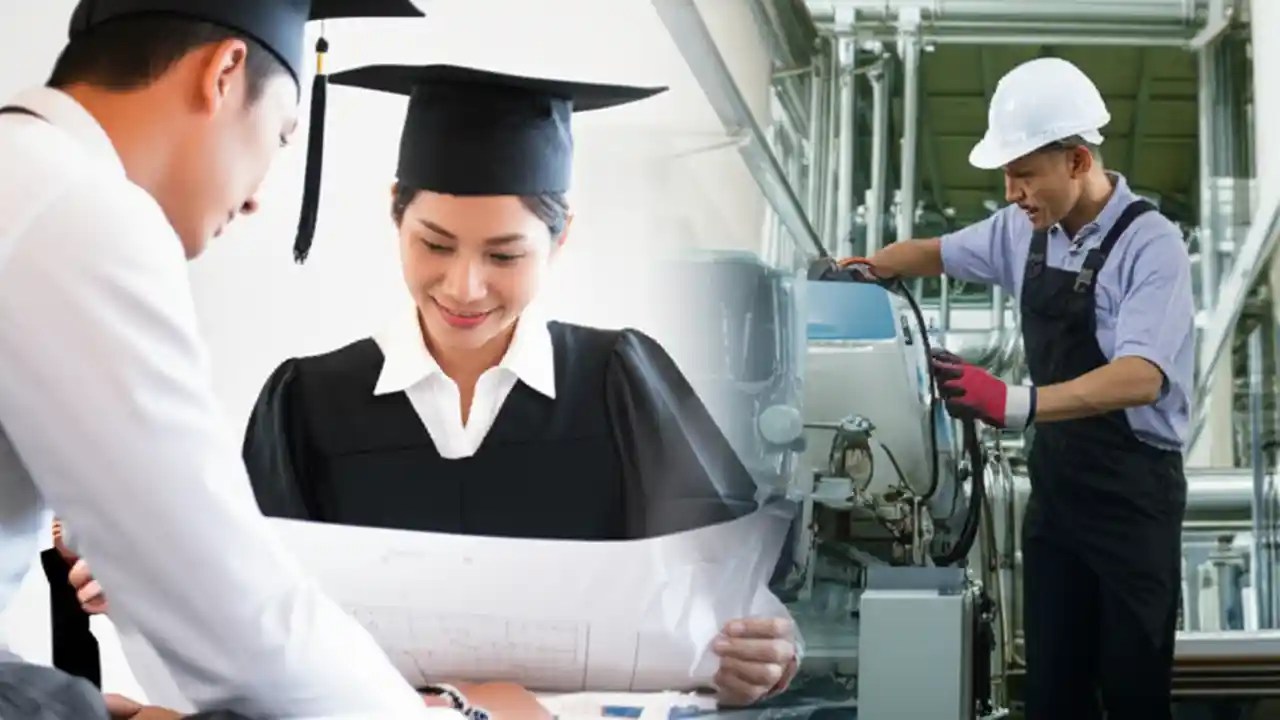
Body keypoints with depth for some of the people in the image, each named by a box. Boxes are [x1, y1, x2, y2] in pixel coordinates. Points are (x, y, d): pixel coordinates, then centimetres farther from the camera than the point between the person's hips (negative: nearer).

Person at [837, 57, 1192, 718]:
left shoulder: (1150, 245, -18)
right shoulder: (1024, 231, 3)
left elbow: (1142, 377, -32)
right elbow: (938, 253, 22)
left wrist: (1017, 404, -44)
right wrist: (862, 270, 4)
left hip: (1133, 494, -6)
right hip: (1055, 482, 6)